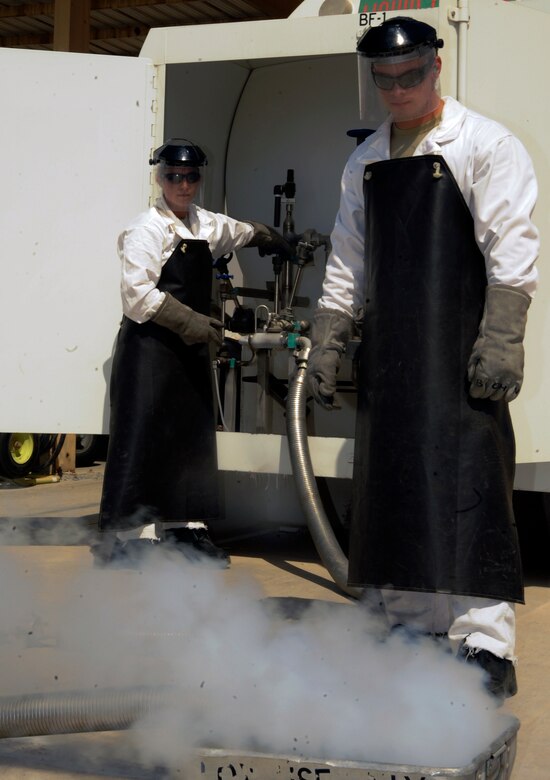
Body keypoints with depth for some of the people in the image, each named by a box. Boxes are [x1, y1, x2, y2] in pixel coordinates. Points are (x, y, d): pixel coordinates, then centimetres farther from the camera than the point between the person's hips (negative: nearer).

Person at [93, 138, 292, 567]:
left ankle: (186, 526, 18)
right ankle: (123, 535, -8)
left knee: (193, 433, 9)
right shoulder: (148, 229, -10)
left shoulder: (206, 224, 13)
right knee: (143, 435, -10)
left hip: (190, 347, 8)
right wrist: (190, 321, -20)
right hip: (149, 346, -8)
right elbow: (137, 294, -18)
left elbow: (246, 232, 36)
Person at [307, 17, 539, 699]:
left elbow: (511, 248, -8)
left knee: (465, 483, -12)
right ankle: (411, 629, 17)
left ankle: (484, 645, -9)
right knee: (392, 484, 7)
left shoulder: (484, 144, -1)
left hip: (457, 348, -6)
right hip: (387, 348, 6)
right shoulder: (366, 160, 17)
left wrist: (500, 338, -18)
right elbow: (348, 259, 21)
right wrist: (327, 339, 13)